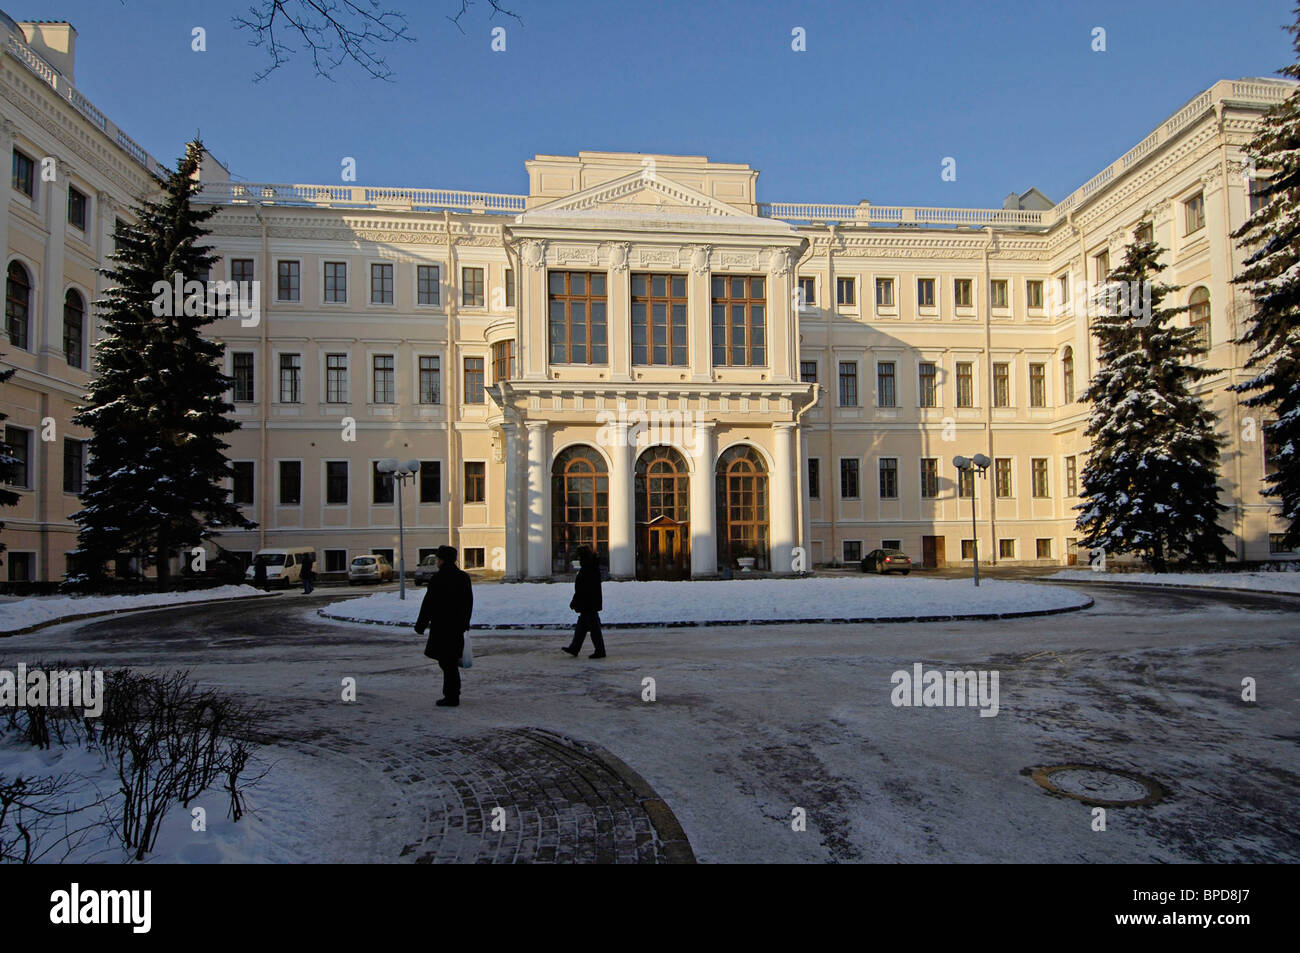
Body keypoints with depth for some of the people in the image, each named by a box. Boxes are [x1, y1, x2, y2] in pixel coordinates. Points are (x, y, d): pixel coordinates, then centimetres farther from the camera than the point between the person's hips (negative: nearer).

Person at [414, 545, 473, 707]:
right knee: (451, 661, 17)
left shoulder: (437, 579, -14)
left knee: (447, 663, -1)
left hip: (442, 626, -7)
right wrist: (464, 623, 22)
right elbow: (469, 603, 13)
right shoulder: (464, 577, 7)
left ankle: (451, 697, 2)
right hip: (457, 627, 7)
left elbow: (428, 604, -12)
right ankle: (453, 694, 23)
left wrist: (420, 626, -4)